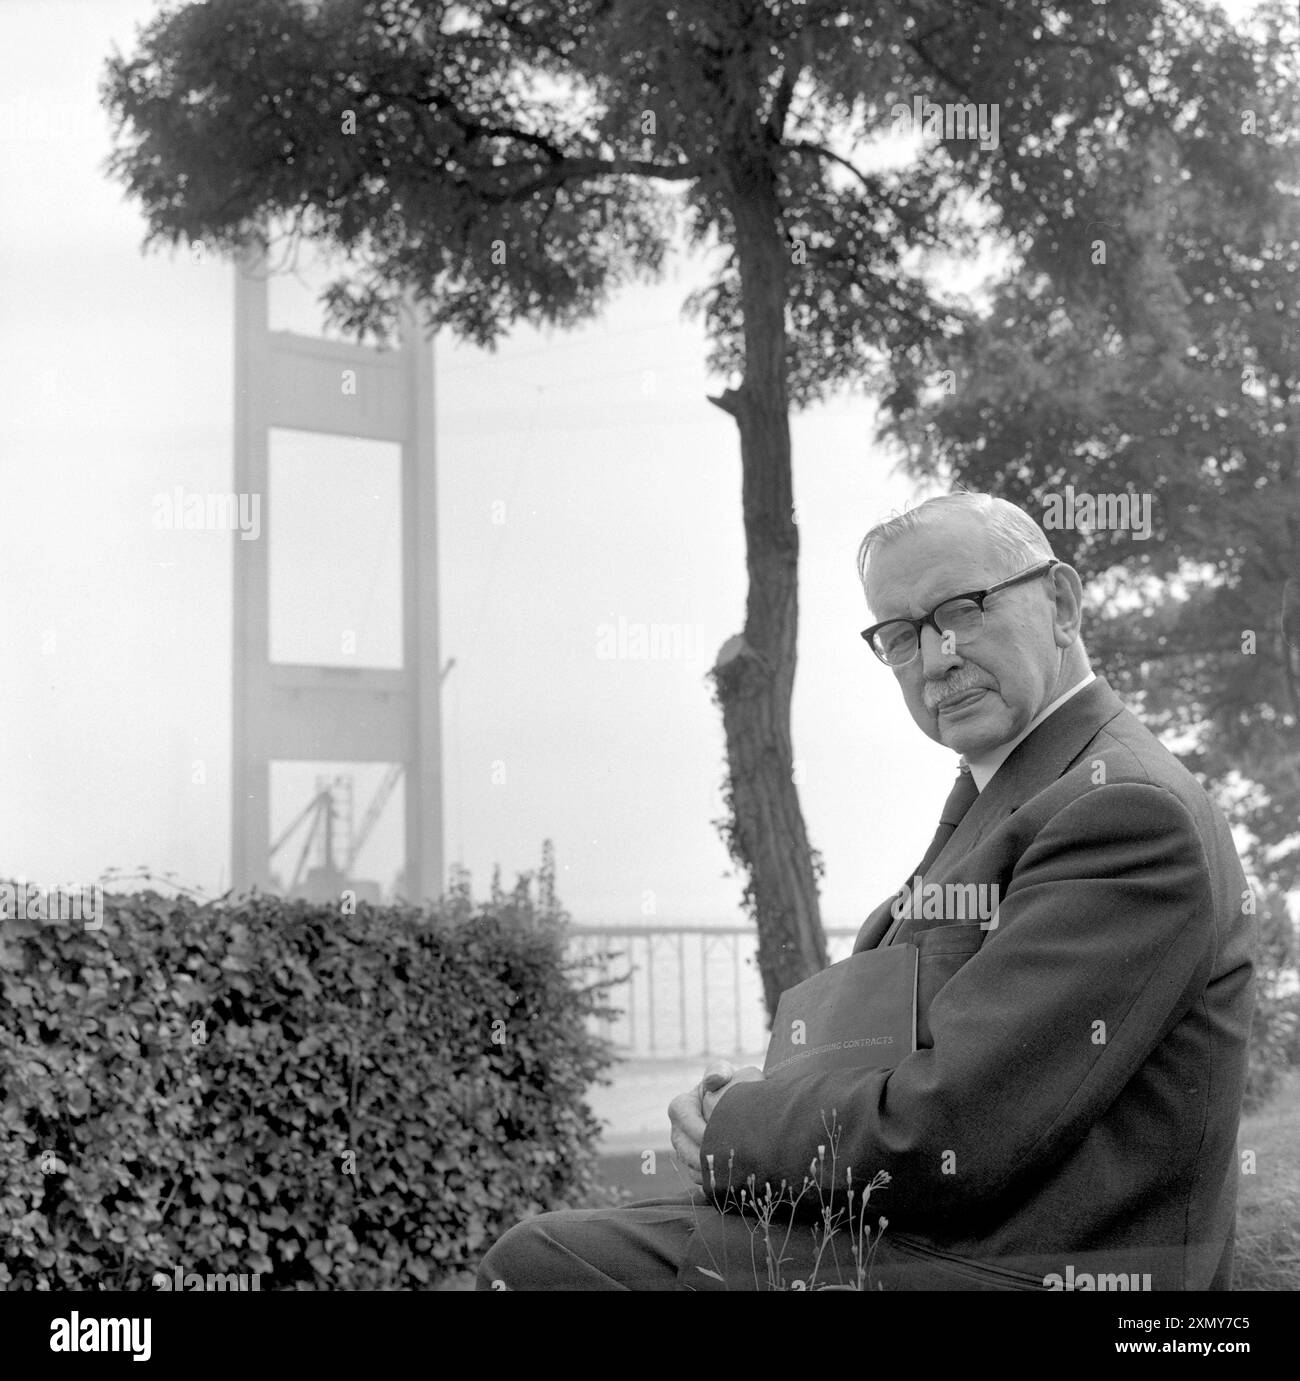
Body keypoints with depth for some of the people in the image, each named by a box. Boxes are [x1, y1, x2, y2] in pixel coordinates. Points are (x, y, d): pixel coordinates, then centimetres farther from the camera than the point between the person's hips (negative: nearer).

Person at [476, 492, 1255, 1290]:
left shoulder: (1128, 812, -17)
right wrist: (770, 1104, -1)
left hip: (1010, 1269, -9)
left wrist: (738, 1127, -7)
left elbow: (951, 1135, -22)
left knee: (537, 1263, -14)